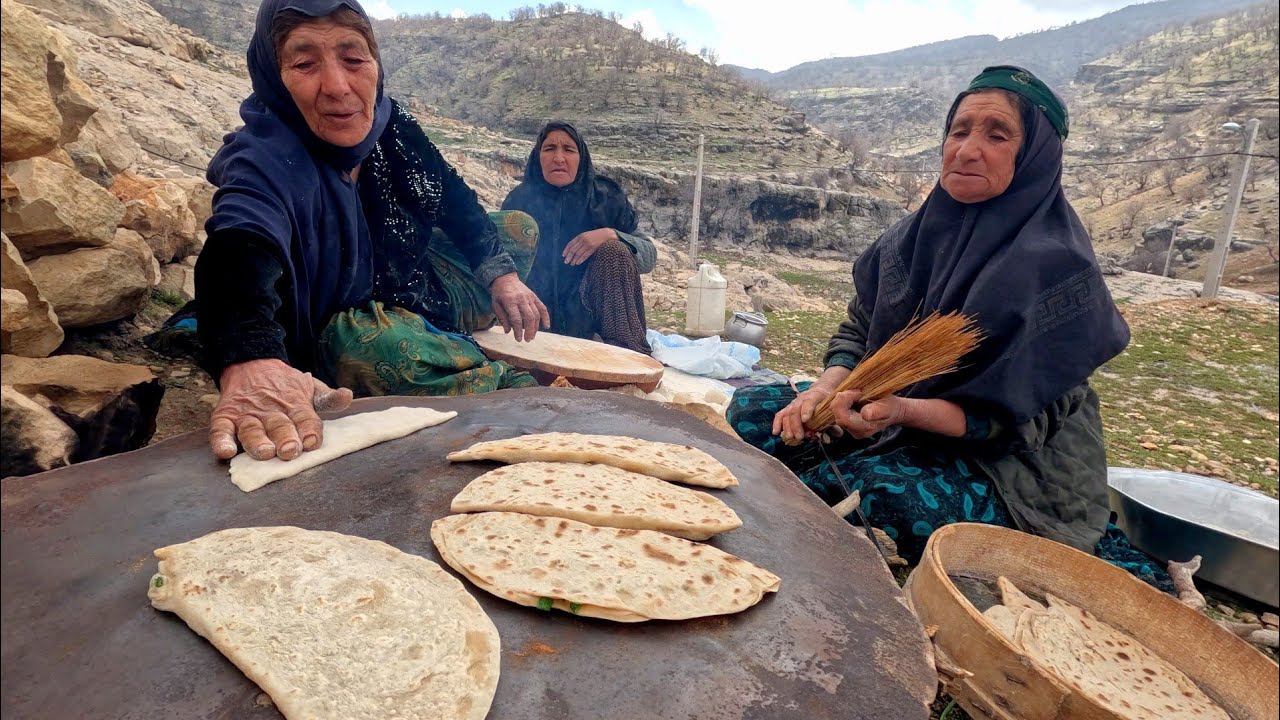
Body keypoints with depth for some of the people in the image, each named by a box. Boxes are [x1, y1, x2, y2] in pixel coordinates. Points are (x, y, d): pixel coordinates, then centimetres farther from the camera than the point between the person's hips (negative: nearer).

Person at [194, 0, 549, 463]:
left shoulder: (385, 121, -10)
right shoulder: (265, 160, -27)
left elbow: (451, 198, 4)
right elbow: (238, 257, -48)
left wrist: (501, 274, -5)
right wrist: (250, 364, -68)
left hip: (414, 282, 7)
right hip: (342, 330, -7)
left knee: (518, 227, 12)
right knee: (364, 342, -41)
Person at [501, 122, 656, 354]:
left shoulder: (605, 197, -2)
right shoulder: (519, 200, 1)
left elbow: (649, 256, -5)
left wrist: (610, 235, -24)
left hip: (585, 311, 0)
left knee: (614, 250, -25)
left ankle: (630, 351, -26)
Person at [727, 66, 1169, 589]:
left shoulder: (1054, 267, -18)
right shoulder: (919, 232, -1)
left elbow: (1014, 419, -20)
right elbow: (857, 330, 4)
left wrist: (904, 410, -36)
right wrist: (827, 387, -17)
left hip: (1017, 472, -5)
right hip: (892, 411, 6)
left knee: (848, 490, -33)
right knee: (753, 410, -8)